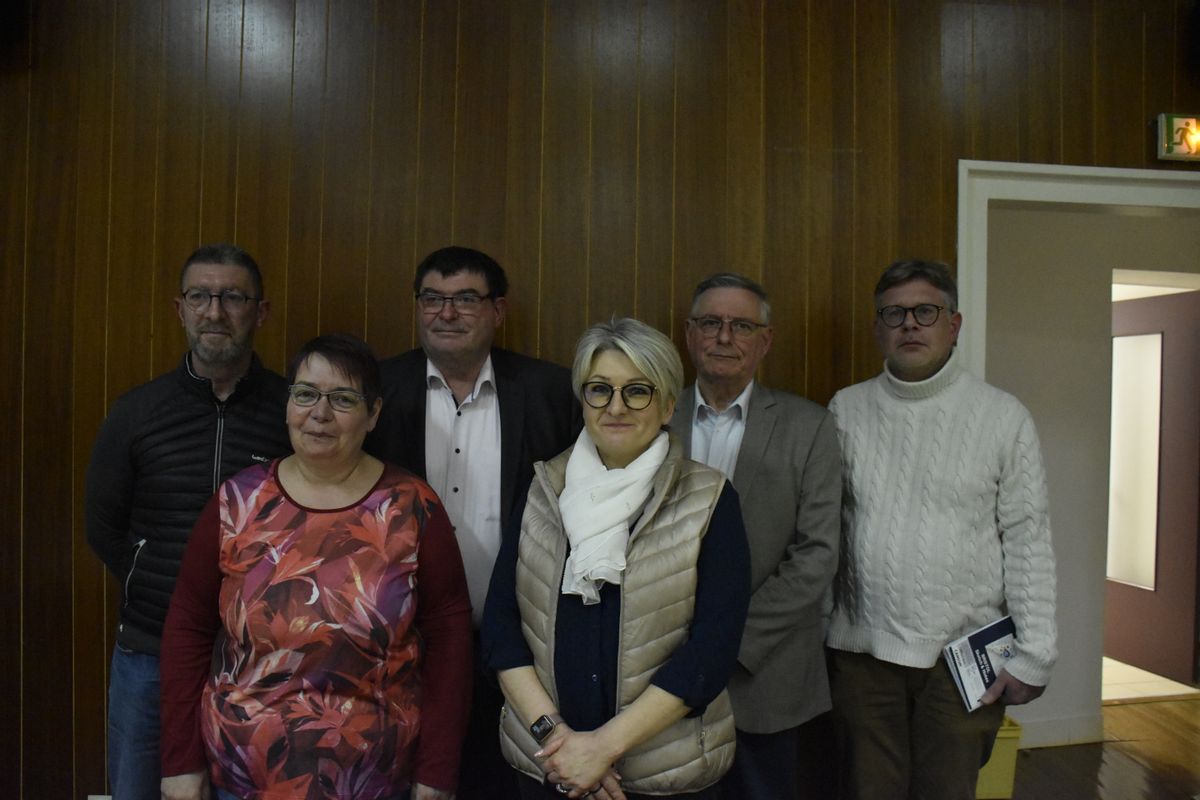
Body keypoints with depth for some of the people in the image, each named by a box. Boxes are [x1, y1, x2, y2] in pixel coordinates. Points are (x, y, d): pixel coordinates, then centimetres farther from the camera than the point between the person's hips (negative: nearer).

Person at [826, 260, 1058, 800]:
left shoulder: (1004, 417, 0)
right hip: (863, 651, 1)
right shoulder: (846, 410, 3)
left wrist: (1034, 655, -3)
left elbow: (1027, 541, 0)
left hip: (966, 652, -1)